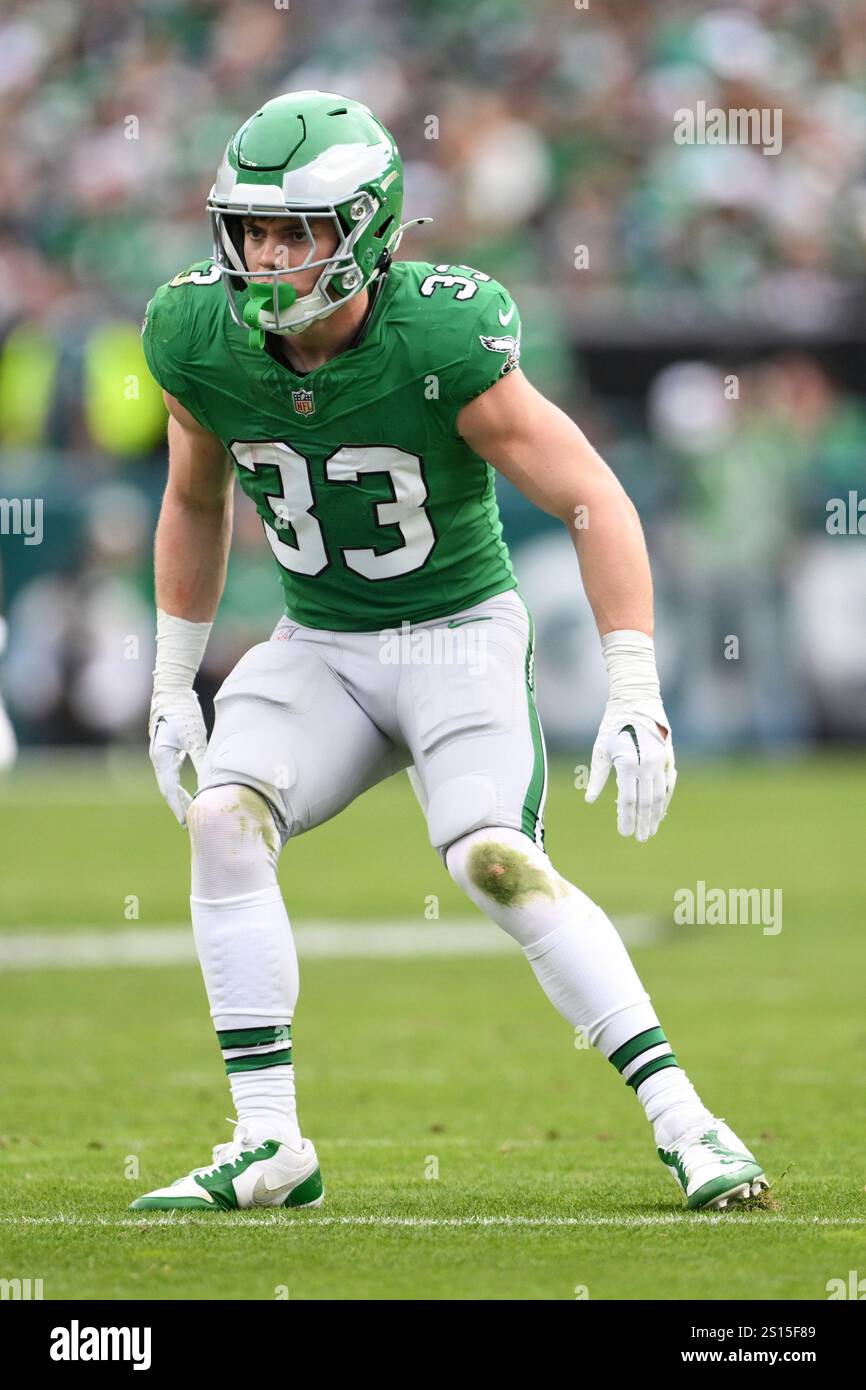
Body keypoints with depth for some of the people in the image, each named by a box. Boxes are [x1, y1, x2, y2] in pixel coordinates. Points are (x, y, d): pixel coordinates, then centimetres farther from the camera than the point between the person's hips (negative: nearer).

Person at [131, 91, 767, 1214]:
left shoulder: (443, 344, -25)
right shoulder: (202, 342, -10)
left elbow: (597, 503, -20)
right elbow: (196, 505, 11)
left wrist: (635, 697, -26)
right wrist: (173, 688, 12)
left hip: (461, 631, -4)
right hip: (318, 647, 5)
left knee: (497, 861, -25)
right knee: (223, 820, -19)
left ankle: (684, 1123, -18)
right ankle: (269, 1151, -16)